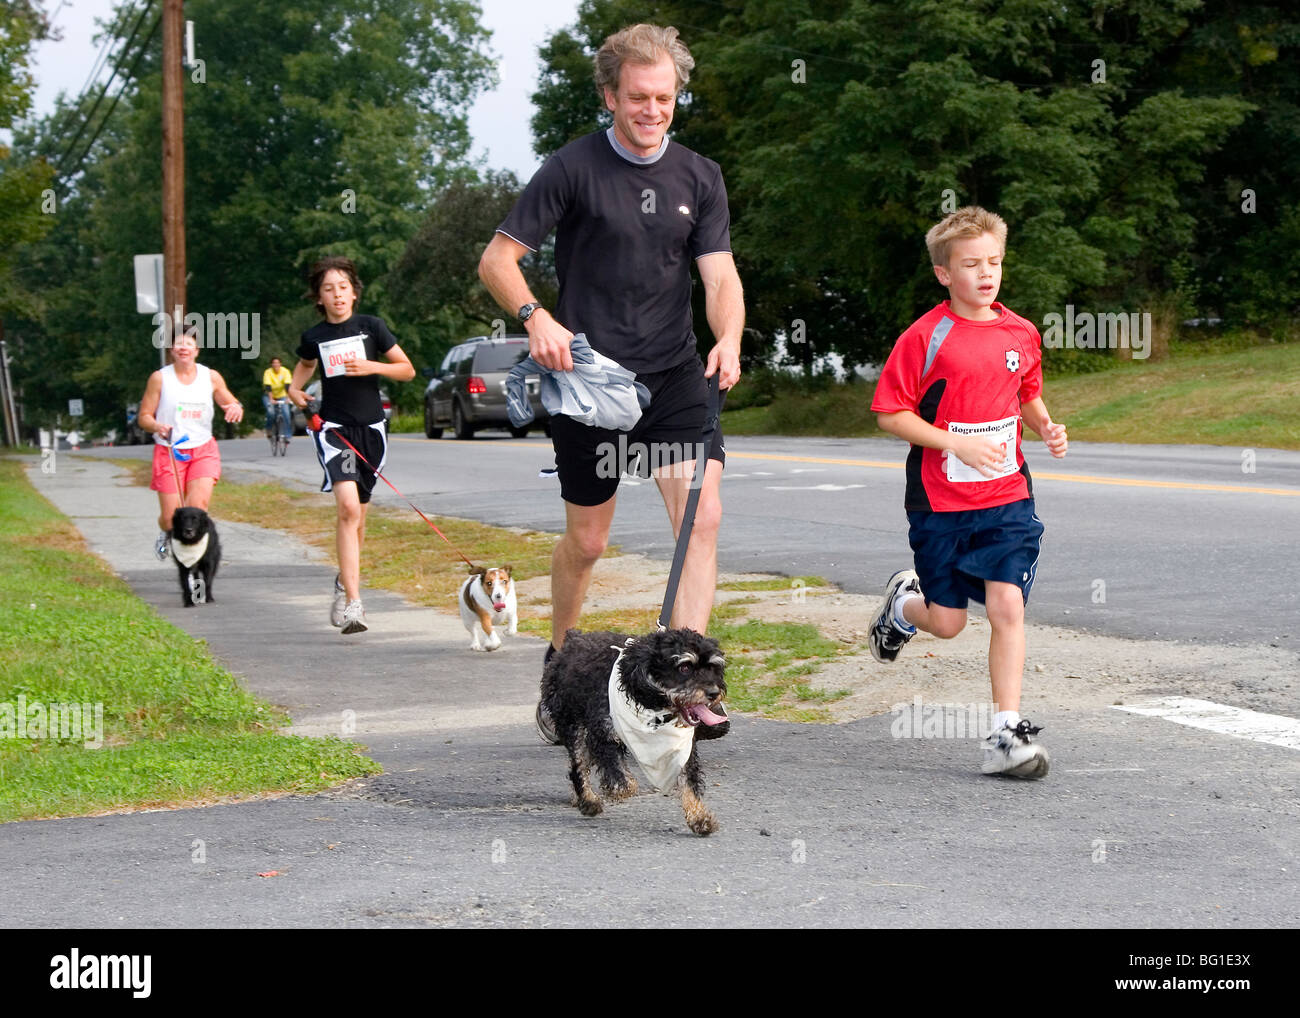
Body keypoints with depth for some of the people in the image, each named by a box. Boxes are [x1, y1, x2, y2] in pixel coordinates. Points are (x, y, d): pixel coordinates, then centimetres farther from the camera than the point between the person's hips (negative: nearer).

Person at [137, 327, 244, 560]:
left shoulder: (211, 377, 4)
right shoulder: (159, 378, -2)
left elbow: (232, 404, 13)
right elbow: (144, 416, 2)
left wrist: (236, 409, -12)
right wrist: (158, 427, -21)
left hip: (203, 450, 1)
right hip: (169, 452, -1)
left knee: (199, 504, -22)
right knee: (170, 516, -4)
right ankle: (167, 535, 33)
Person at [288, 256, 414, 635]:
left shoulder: (371, 327, 1)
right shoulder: (314, 337, 4)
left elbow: (407, 370, 4)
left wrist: (372, 366, -12)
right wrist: (294, 389, 7)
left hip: (370, 427, 1)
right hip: (333, 427, -1)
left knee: (357, 515, 10)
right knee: (348, 506, -21)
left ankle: (345, 581, 38)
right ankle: (353, 603, -26)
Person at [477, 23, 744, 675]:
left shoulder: (700, 178, 7)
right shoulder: (573, 169, -4)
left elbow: (720, 277, 1)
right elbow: (496, 261, -5)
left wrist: (728, 340, -21)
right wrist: (536, 318, -24)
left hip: (675, 376, 3)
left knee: (703, 515, -17)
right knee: (587, 539, 8)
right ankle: (560, 654, 35)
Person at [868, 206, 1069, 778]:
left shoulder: (1020, 334, 5)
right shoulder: (925, 337, -10)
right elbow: (890, 414, -10)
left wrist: (1047, 428, 0)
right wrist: (959, 444, -18)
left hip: (1007, 498, 3)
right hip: (940, 501, -3)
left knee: (1007, 607, -10)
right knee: (947, 623, 7)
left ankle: (1007, 734, -5)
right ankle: (904, 603, 43)